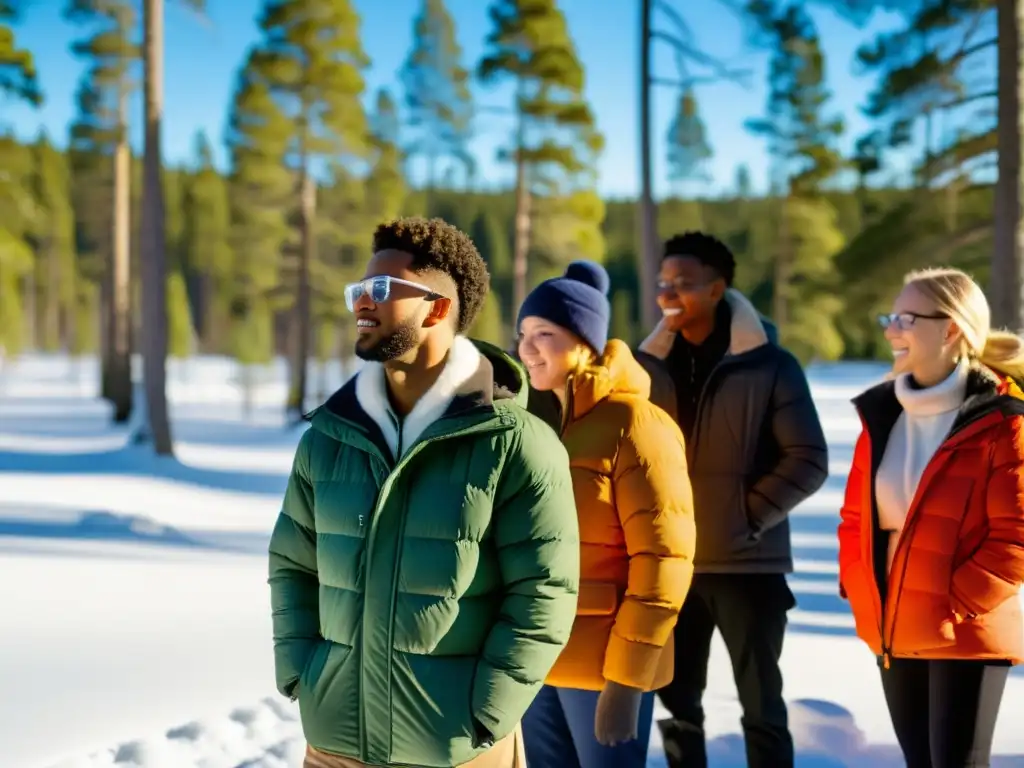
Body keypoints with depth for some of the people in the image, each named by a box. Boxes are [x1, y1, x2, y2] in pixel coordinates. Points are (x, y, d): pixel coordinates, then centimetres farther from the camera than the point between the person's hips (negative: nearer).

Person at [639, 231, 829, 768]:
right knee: (675, 703, 13)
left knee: (760, 705, 7)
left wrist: (751, 515, -13)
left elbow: (808, 460, -7)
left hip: (747, 562, -4)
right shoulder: (655, 360, 6)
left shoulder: (768, 364, -6)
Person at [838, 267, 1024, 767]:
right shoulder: (881, 412, 7)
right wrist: (857, 590, 2)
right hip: (894, 630, 6)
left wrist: (956, 608, -18)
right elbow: (856, 513, 14)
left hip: (967, 634, -6)